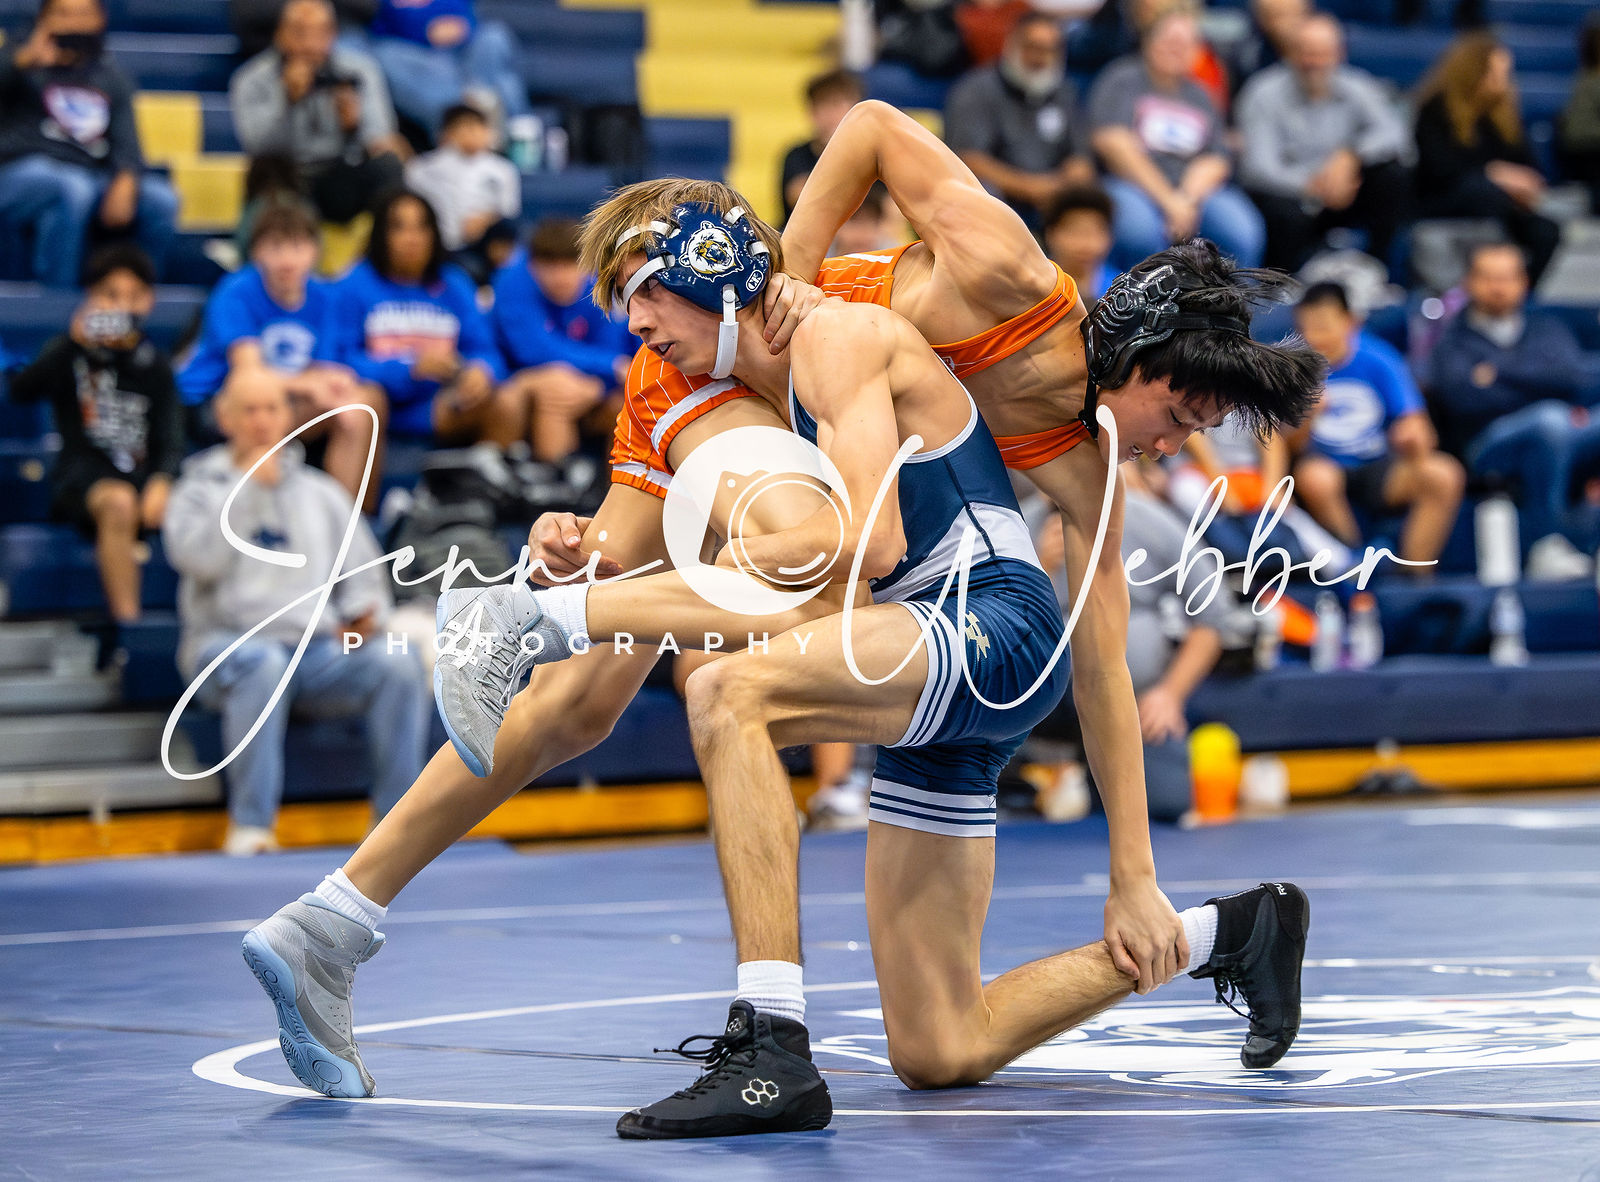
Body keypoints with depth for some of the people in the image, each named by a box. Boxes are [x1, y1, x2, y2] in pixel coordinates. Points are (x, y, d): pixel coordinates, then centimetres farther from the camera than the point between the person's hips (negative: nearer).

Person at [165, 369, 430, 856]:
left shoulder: (323, 493, 22)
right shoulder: (201, 488, 12)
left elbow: (361, 570, 18)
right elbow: (197, 558, -7)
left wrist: (365, 610, -5)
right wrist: (249, 487, -8)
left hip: (319, 647, 3)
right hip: (227, 644, -3)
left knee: (397, 664, -27)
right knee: (264, 663, -40)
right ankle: (250, 828, -39)